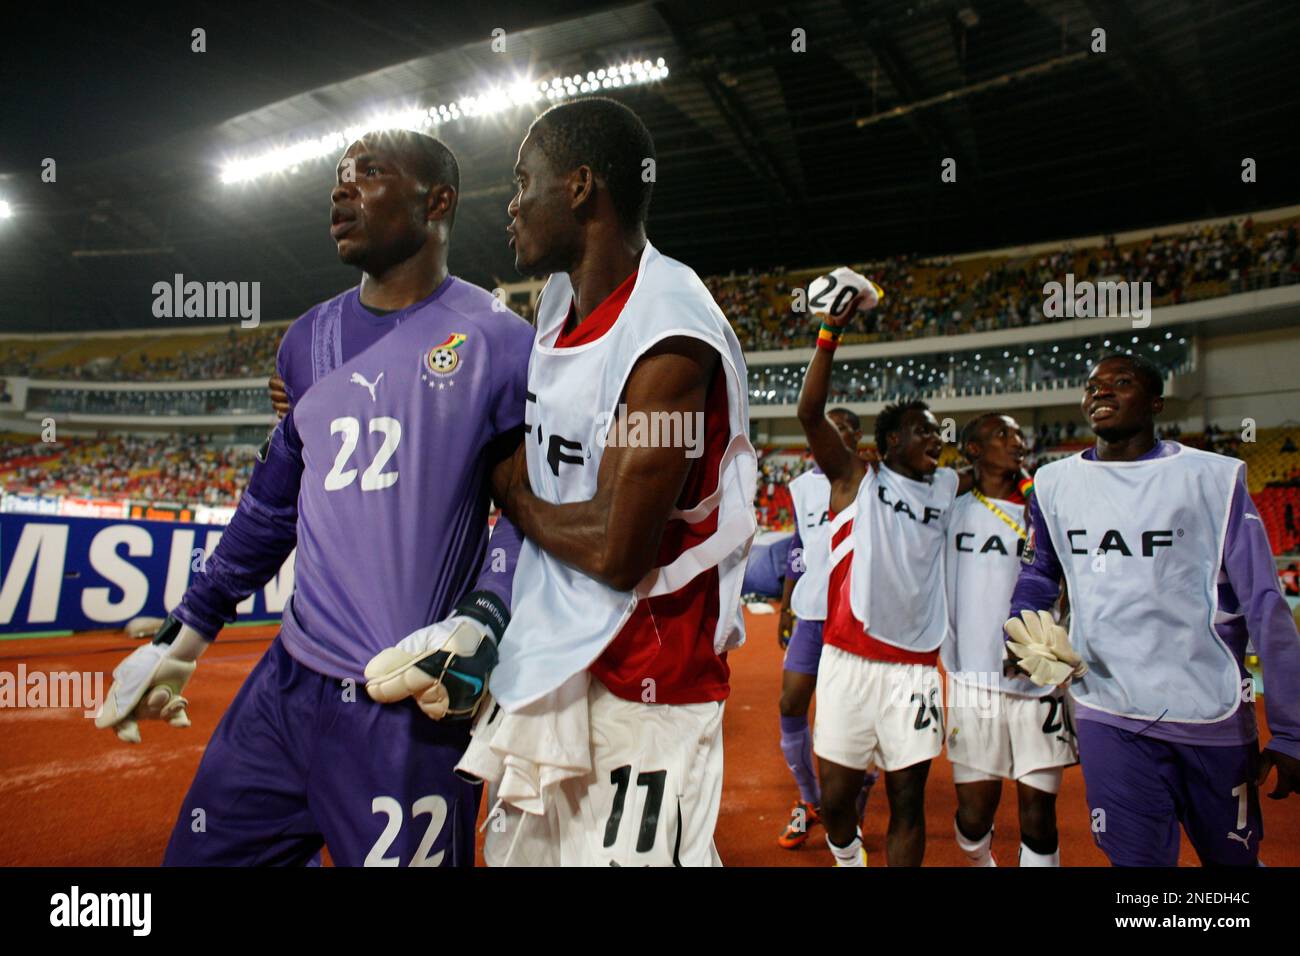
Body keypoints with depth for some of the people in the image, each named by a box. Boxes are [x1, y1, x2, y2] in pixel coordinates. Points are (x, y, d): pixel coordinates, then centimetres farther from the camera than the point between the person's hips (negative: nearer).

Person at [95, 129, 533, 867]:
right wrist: (184, 635, 20)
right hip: (289, 683, 6)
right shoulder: (311, 338, 12)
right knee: (201, 854, 13)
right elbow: (273, 505, 18)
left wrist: (481, 620, -21)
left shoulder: (497, 343, -6)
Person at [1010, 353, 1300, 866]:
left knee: (1233, 856, 15)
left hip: (1214, 720, -1)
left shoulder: (1213, 477, -4)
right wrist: (1023, 633, -1)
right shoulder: (1053, 483, 4)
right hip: (1108, 714, 1)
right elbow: (1039, 574, 19)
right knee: (1136, 857, 3)